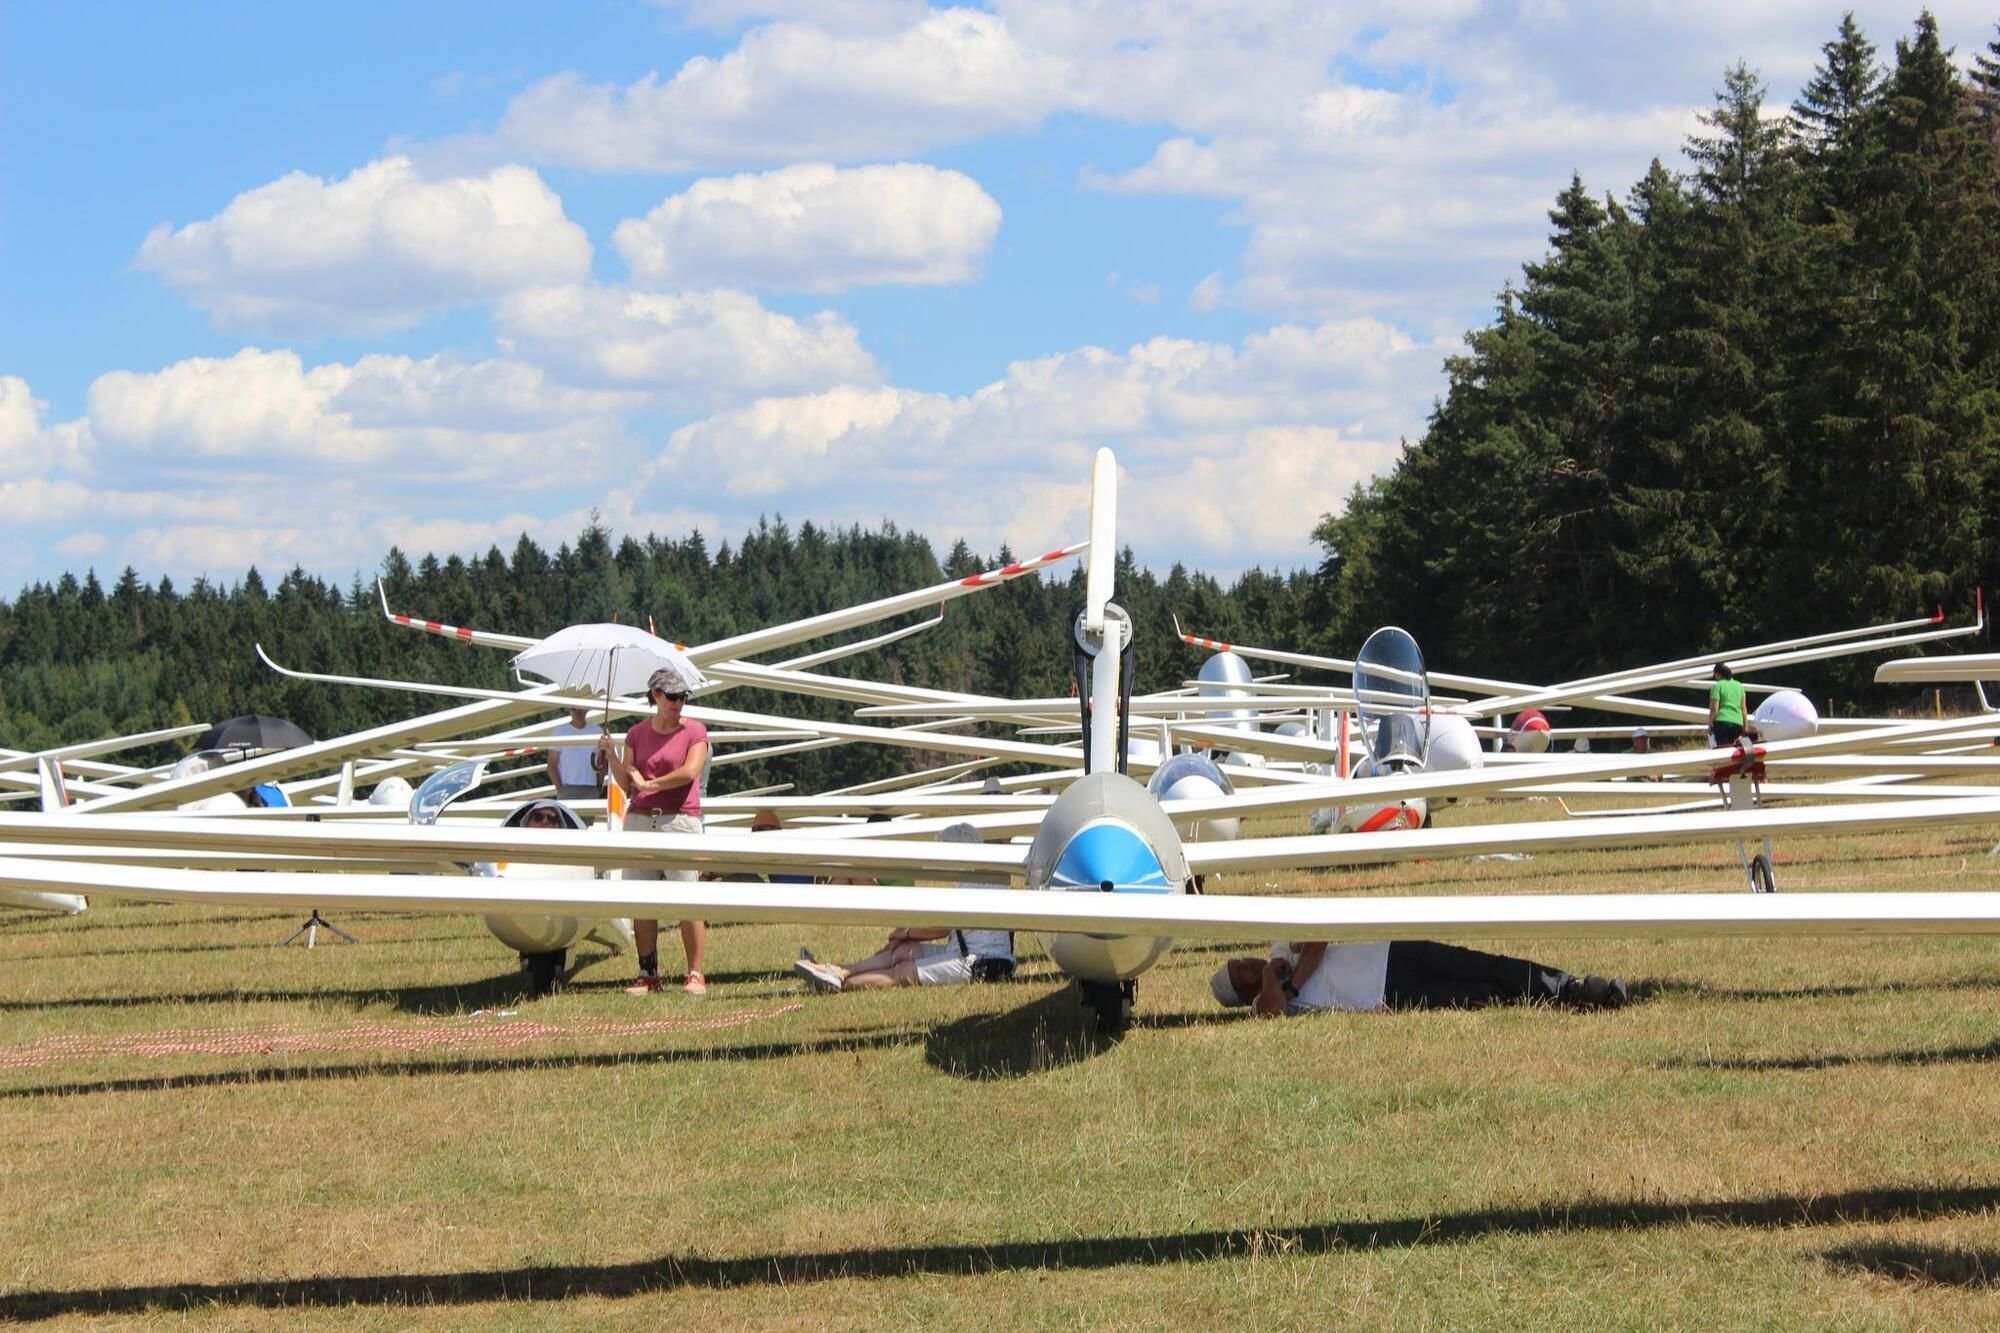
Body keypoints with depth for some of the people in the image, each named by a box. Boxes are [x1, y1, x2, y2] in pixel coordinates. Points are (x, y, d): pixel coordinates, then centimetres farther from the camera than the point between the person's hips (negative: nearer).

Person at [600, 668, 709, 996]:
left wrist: (650, 784, -3)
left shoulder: (694, 731, 4)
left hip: (681, 821, -4)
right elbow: (626, 783, 10)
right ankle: (647, 975, 8)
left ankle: (695, 975, -4)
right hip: (639, 821, 4)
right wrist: (609, 754, -4)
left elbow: (689, 772, -10)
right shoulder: (637, 734, 14)